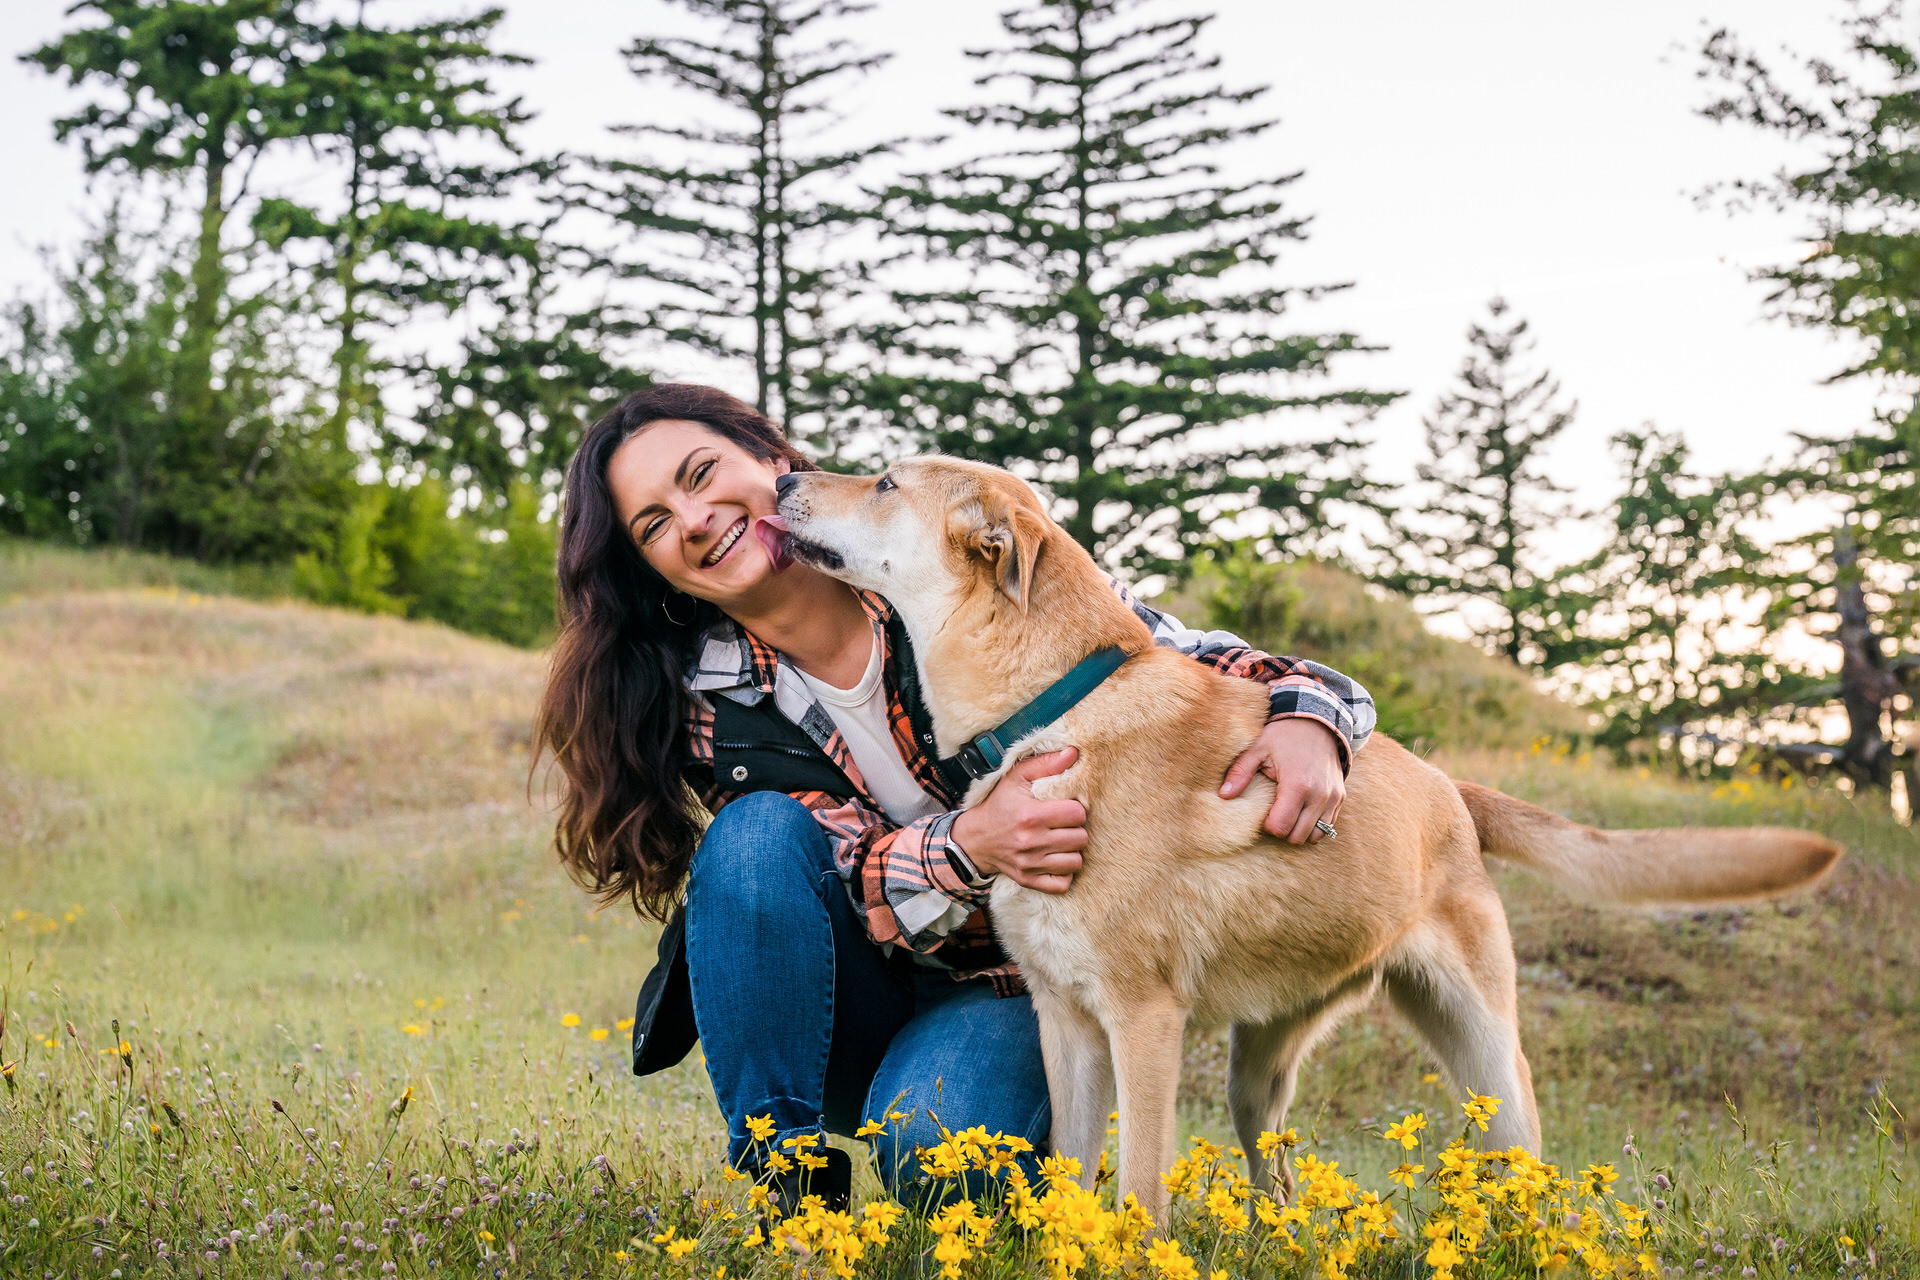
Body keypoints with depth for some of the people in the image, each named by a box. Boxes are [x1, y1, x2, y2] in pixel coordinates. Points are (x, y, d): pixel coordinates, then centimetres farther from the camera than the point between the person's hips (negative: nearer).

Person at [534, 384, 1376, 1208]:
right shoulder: (717, 709, -7)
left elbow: (1191, 665, -11)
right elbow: (855, 883, -16)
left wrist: (1306, 715, -33)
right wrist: (972, 845, -39)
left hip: (1013, 991, -2)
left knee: (932, 1139, -33)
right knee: (759, 832, -26)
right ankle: (788, 1177, -17)